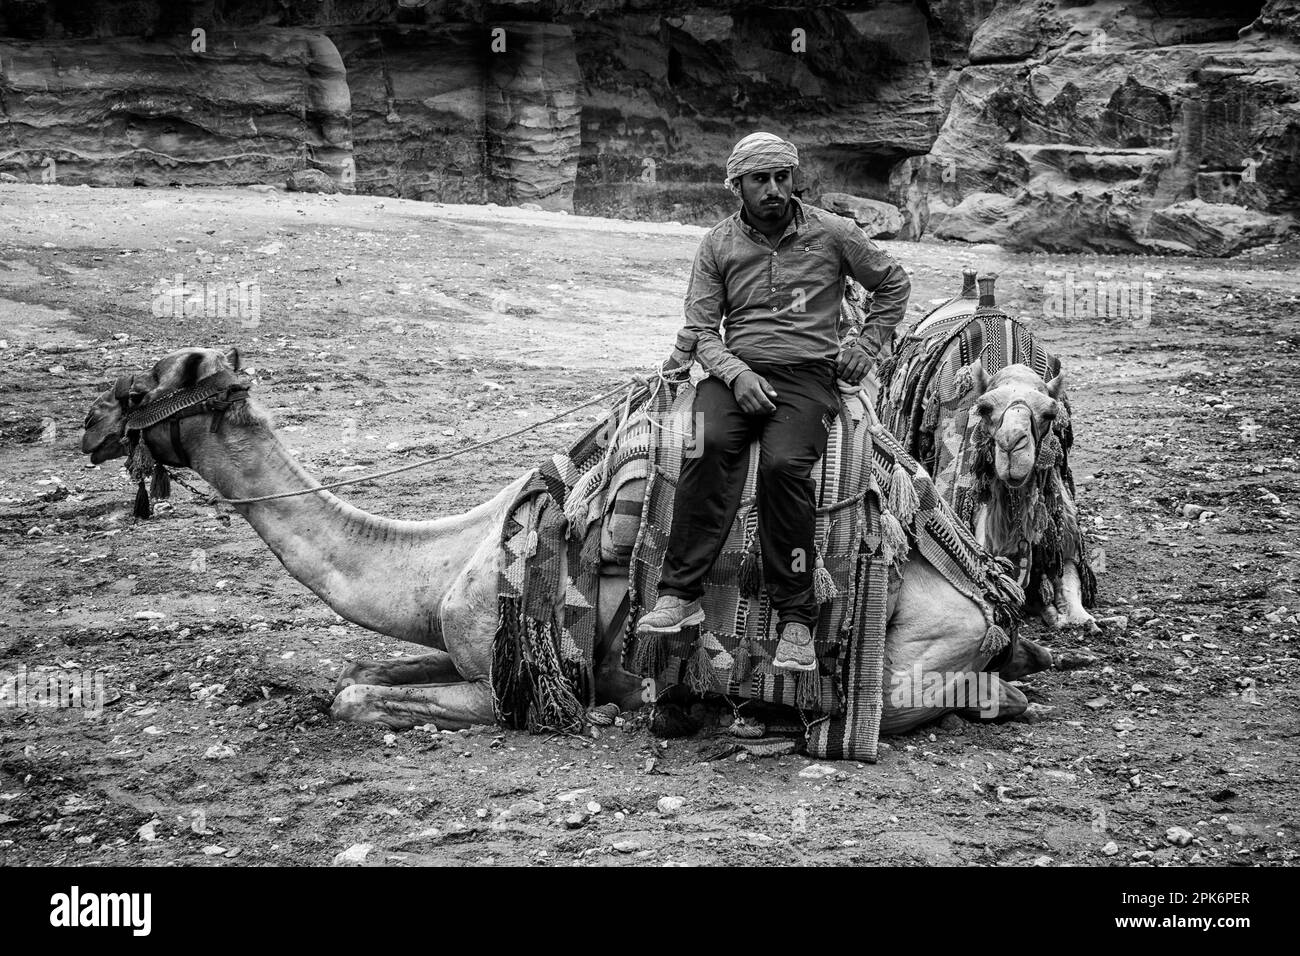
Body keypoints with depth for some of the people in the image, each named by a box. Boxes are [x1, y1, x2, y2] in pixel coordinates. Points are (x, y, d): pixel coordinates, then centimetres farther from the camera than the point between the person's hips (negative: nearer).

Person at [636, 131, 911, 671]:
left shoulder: (831, 233, 8)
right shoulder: (718, 245, 11)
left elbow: (893, 285, 22)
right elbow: (701, 329, 6)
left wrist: (865, 347, 12)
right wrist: (737, 374, -12)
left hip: (808, 374, -1)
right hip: (735, 370, 1)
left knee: (784, 464, -32)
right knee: (711, 446, -33)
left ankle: (795, 619, -29)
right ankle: (681, 594, -35)